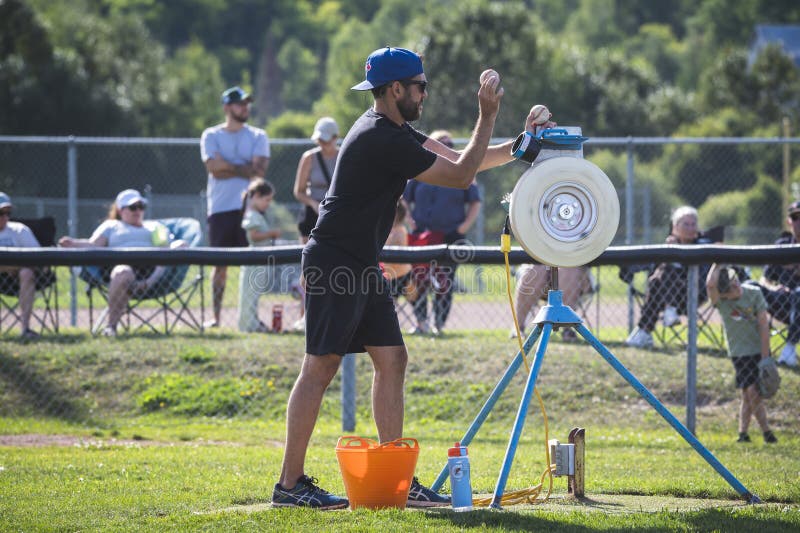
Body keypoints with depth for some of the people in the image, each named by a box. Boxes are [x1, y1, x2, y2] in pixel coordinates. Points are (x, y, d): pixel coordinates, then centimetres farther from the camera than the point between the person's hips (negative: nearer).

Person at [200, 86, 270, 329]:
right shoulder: (211, 135, 7)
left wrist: (228, 167, -7)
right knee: (220, 264, 2)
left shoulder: (258, 136, 8)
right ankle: (216, 316, 6)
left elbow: (260, 170, -6)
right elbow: (214, 167, -8)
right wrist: (244, 167, -5)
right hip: (220, 208, 0)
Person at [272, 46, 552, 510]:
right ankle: (290, 484, -7)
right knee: (321, 367, -9)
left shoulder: (394, 132, 13)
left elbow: (456, 158, 17)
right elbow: (461, 176, -16)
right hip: (334, 262, -10)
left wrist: (518, 148, 8)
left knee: (392, 360, 7)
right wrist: (488, 117, -11)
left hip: (362, 263, 10)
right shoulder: (382, 139, -19)